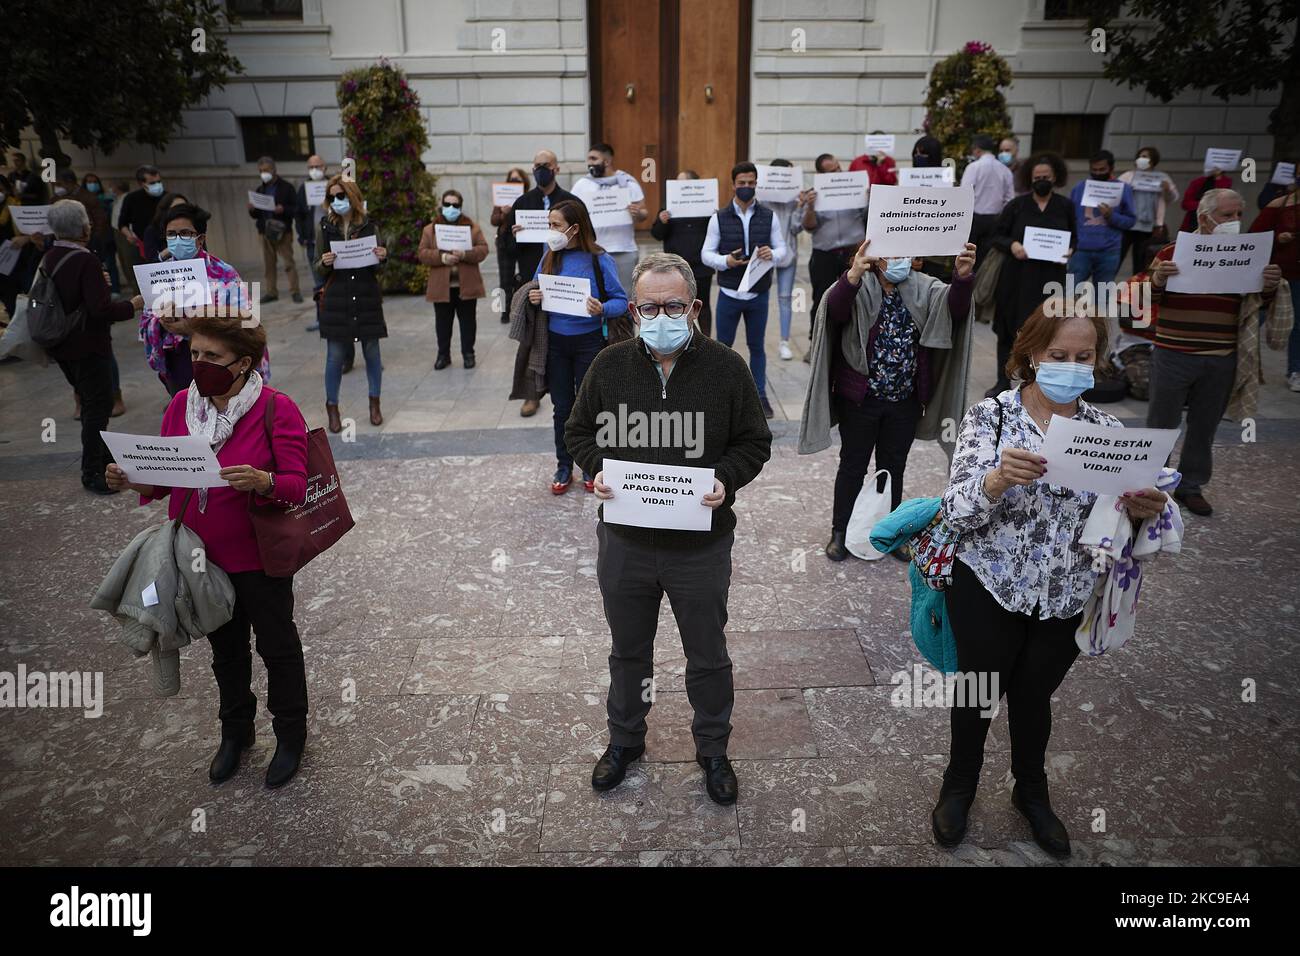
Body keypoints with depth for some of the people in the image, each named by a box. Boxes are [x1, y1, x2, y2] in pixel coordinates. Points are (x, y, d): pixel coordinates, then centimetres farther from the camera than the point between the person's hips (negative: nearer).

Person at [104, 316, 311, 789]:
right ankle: (235, 732, 45)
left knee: (277, 646, 13)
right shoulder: (181, 405, -2)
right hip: (201, 556, 5)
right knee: (225, 648, 23)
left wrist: (262, 482, -39)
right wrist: (133, 480, -15)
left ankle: (291, 736, 35)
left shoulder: (276, 409, -18)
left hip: (259, 558, -5)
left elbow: (297, 485, -19)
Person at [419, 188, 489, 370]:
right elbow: (423, 253, -1)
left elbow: (483, 249, -3)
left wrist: (465, 254, -21)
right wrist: (441, 257, -19)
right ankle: (443, 354, 19)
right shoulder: (430, 229, 4)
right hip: (441, 285, 1)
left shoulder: (473, 227, 3)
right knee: (443, 322, 9)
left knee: (468, 321, 8)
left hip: (466, 285, 0)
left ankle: (468, 353, 19)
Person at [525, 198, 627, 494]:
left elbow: (621, 301, -10)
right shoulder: (550, 256, 1)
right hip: (555, 343, 4)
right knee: (562, 407, 12)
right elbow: (536, 292, 10)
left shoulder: (600, 259, -12)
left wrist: (602, 309, -30)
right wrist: (533, 298, -13)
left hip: (589, 343, -3)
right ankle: (563, 466, 26)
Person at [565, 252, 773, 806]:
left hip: (702, 546, -1)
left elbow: (755, 441, -1)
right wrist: (597, 467, -13)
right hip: (624, 542, 2)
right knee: (627, 650, 21)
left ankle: (713, 749, 41)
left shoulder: (726, 368, -10)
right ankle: (625, 739, 46)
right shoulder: (609, 366, -5)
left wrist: (727, 478, -20)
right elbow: (579, 431, 7)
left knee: (707, 655, 16)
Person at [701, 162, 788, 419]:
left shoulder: (769, 217, 2)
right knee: (723, 345, 8)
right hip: (729, 293, -1)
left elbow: (784, 251, 1)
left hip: (759, 294, 1)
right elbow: (706, 253, -2)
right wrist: (725, 261, -22)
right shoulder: (719, 218, -1)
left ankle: (760, 395, 22)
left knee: (757, 346, 11)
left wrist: (773, 254, -22)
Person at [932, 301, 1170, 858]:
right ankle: (959, 785, 40)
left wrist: (1142, 513, -27)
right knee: (980, 689, 13)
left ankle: (1032, 792, 45)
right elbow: (958, 512, -20)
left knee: (1034, 694, 19)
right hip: (989, 588, -3)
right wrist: (999, 478, -40)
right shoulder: (990, 416, -12)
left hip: (1068, 597, 3)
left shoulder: (1108, 431, -2)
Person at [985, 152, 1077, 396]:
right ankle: (1003, 381, 20)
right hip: (1016, 278, 0)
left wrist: (1069, 250, -7)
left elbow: (1074, 239, 15)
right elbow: (995, 236, 4)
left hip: (1049, 279, 0)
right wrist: (1011, 244, -16)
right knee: (1008, 330, 6)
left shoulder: (1065, 207, 5)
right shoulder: (1017, 204, 1)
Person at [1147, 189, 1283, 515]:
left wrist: (1270, 286, -11)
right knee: (1161, 424, 5)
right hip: (1174, 354, -3)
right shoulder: (1172, 252, -4)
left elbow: (1260, 305, 12)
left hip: (1221, 360, 4)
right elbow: (1146, 302, -3)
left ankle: (1191, 485, 24)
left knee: (1204, 427, 11)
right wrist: (1157, 281, -25)